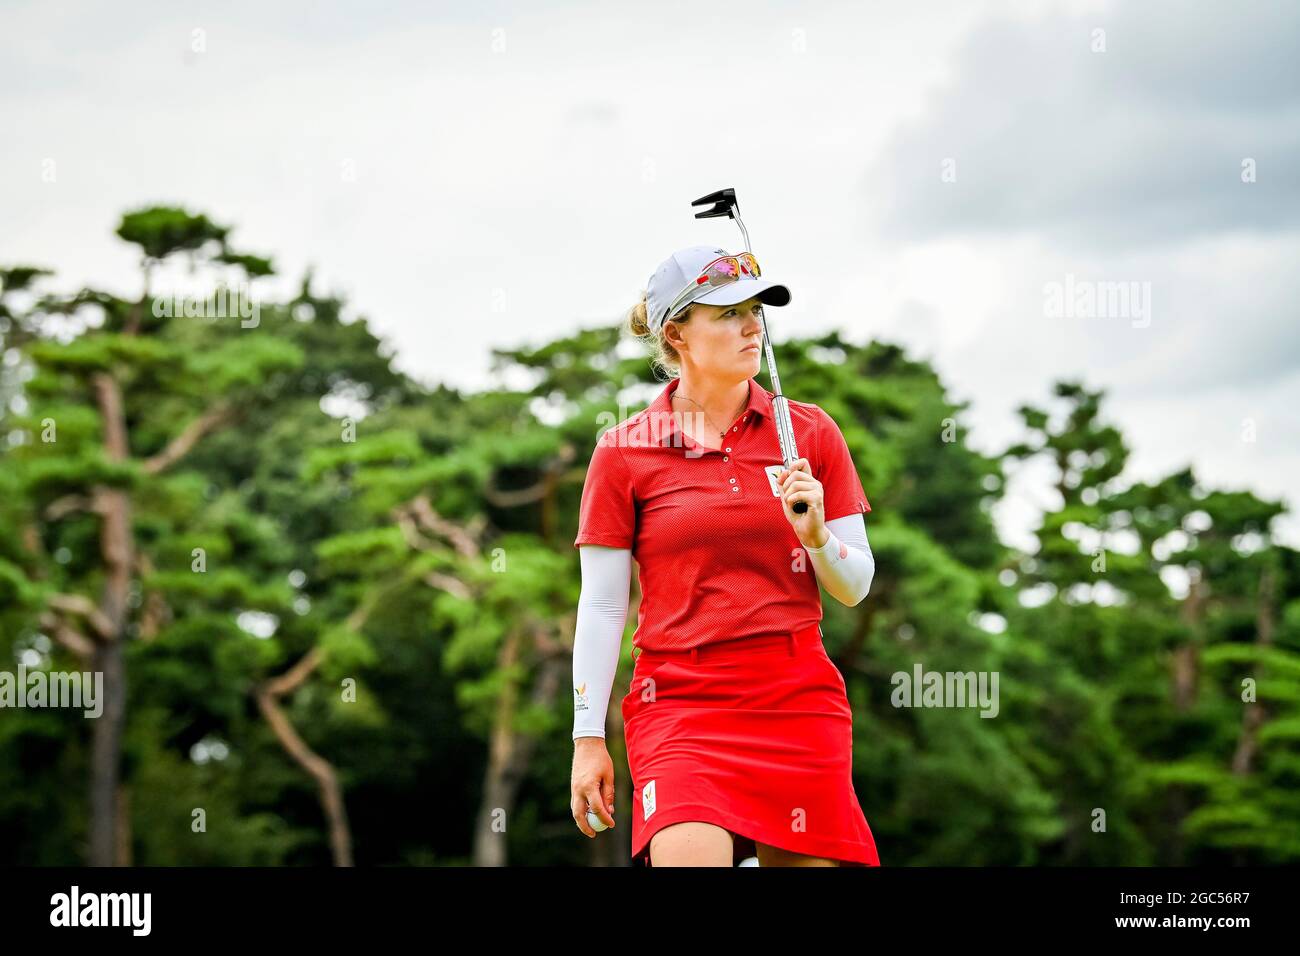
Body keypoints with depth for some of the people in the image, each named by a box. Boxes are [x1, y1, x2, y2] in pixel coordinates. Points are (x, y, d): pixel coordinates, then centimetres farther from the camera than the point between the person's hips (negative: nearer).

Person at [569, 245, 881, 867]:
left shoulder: (811, 431, 6)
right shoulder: (623, 451, 2)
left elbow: (856, 588, 8)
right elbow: (601, 606, 3)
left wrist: (815, 535, -12)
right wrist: (588, 738, -1)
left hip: (799, 700, 3)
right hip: (678, 703, -2)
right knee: (688, 858, -24)